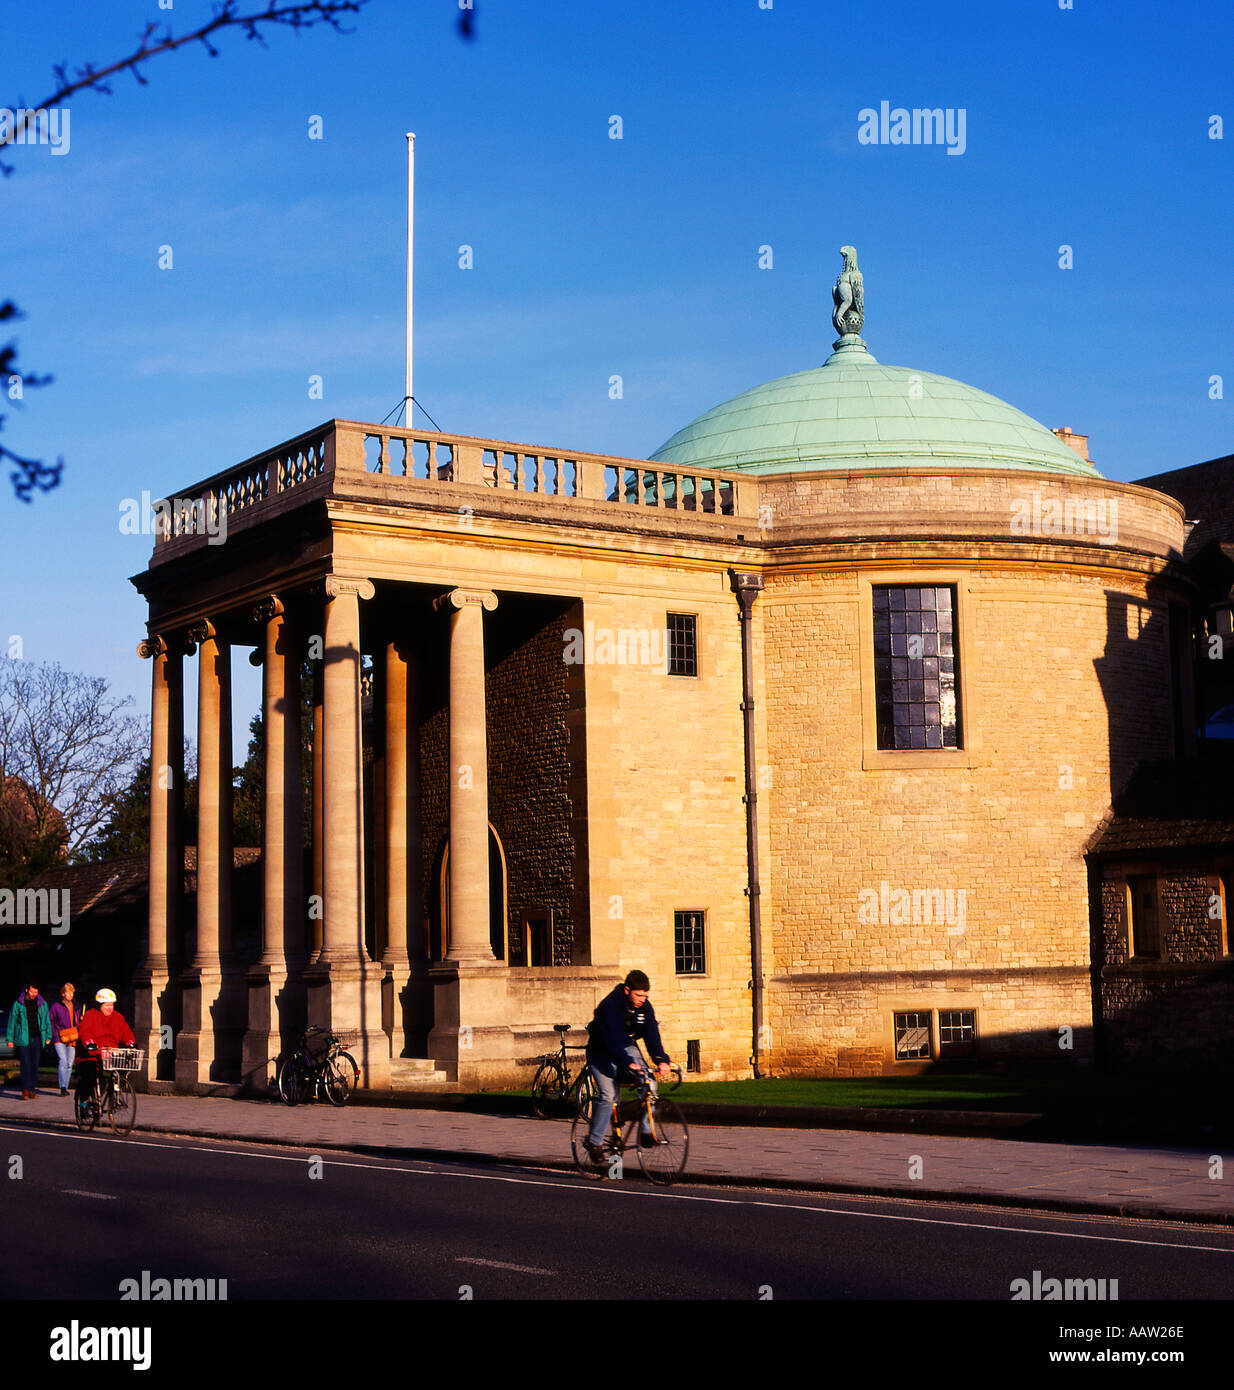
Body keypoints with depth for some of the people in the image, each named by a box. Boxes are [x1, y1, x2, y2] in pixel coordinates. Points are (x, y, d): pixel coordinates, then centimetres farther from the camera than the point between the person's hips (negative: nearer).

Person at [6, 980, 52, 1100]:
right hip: (23, 1039, -3)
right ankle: (25, 1090, -7)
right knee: (26, 1064, -9)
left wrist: (48, 1036, 10)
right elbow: (12, 1021, 6)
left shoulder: (42, 1004, 10)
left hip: (37, 1038, 3)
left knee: (35, 1064, 3)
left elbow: (47, 1020, 16)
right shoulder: (18, 1004, 2)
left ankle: (32, 1089, 8)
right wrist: (10, 1039, 2)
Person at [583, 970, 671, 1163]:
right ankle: (593, 1141, -5)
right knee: (609, 1095, -20)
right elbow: (613, 1039, -37)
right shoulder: (610, 1006, -28)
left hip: (627, 1048, 5)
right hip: (602, 1053, -5)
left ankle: (646, 1132, -9)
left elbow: (652, 1034, -18)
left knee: (649, 1082, -18)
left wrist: (661, 1060, -34)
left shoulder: (645, 1006, -10)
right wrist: (629, 1063, -50)